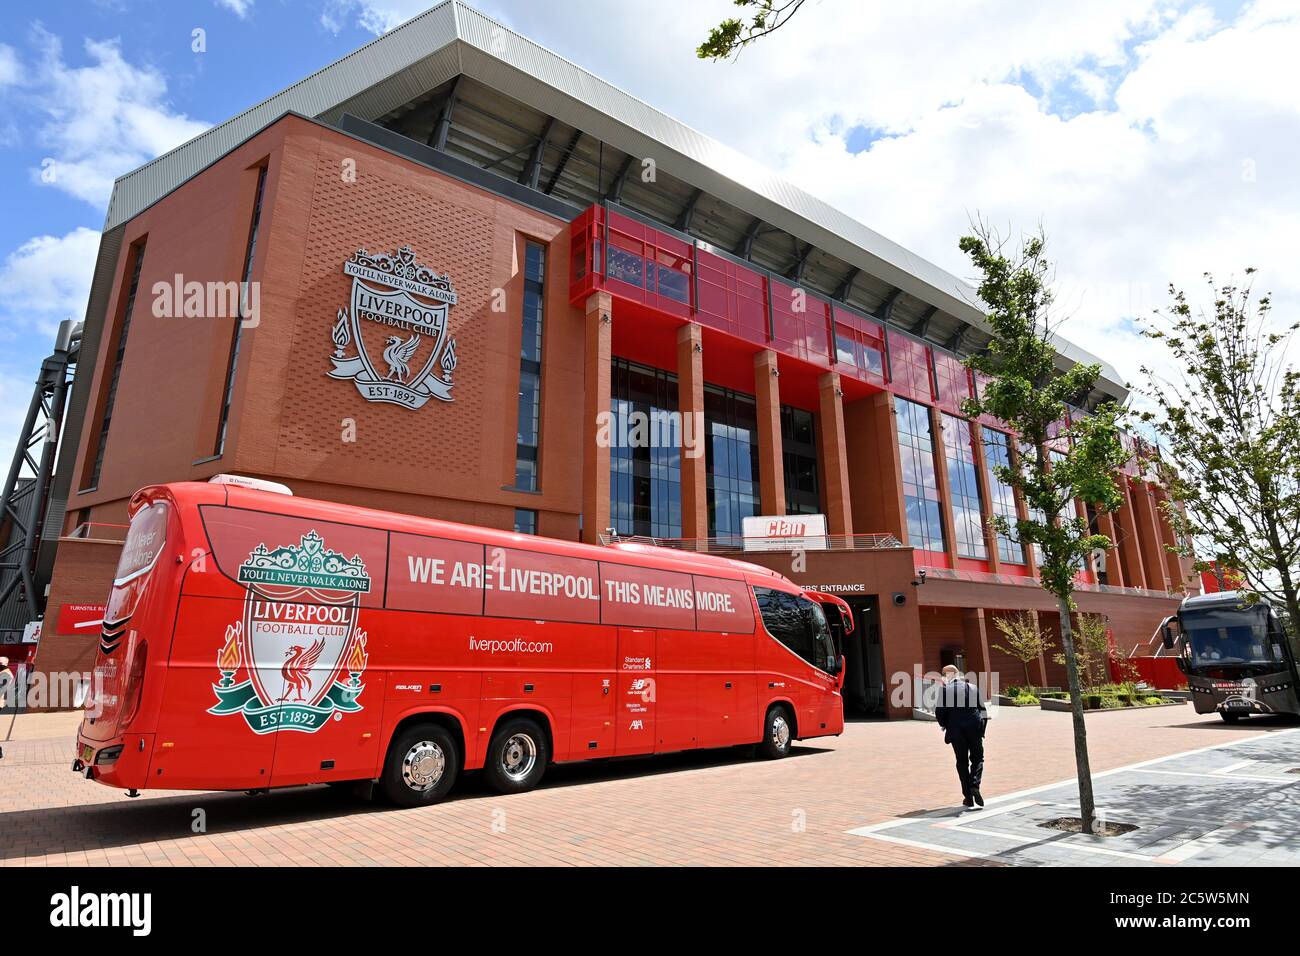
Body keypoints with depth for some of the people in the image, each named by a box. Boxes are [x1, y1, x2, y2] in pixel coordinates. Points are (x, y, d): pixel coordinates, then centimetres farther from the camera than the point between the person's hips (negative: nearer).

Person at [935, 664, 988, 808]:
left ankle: (968, 797, 8)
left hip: (955, 729, -1)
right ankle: (975, 784, -11)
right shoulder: (973, 688, 9)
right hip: (974, 727, 1)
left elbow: (939, 711, -7)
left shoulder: (944, 689, -1)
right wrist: (981, 730, 14)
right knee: (977, 758, 14)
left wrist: (945, 726, 10)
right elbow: (983, 710, 8)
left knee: (962, 761, 8)